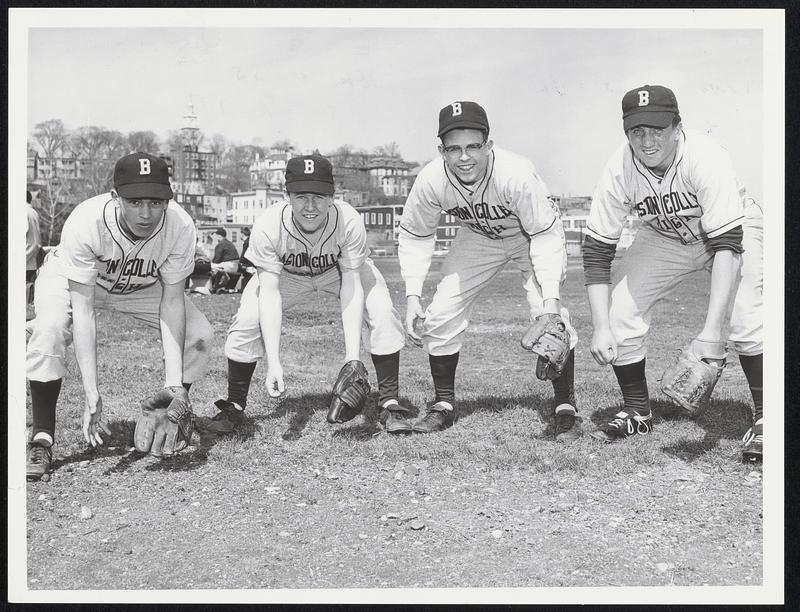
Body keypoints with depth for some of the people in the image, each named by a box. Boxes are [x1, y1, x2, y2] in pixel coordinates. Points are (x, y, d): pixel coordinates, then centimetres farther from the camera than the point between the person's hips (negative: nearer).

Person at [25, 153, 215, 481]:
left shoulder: (180, 227, -33)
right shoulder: (85, 223, -40)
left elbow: (171, 301, -25)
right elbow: (83, 309, -39)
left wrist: (174, 383, -32)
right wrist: (91, 394, -44)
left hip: (140, 286, 3)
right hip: (70, 278, -3)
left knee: (199, 335, -12)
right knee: (50, 328, -32)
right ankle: (41, 441, -19)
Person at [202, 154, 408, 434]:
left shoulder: (349, 221, -35)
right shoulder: (268, 226, -35)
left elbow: (351, 285, -35)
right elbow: (269, 292, -36)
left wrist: (352, 357, -44)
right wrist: (274, 363, -45)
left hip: (339, 271, 0)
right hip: (287, 274, 0)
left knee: (382, 314, -22)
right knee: (246, 321, -17)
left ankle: (390, 403, -8)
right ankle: (234, 407, 3)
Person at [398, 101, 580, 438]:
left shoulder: (517, 175, -39)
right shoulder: (430, 181, -28)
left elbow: (546, 235, -28)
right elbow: (414, 236, -10)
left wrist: (551, 298, -37)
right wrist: (412, 296, -19)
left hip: (533, 234, -3)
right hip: (477, 237, 3)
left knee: (550, 318, -20)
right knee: (440, 314, -5)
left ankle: (565, 408, -3)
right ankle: (443, 404, 14)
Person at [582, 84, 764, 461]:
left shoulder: (706, 159, -37)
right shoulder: (619, 171, -26)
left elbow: (727, 245, -39)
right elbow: (596, 250, -20)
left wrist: (711, 331, -47)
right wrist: (601, 328, -29)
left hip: (734, 229, -3)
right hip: (663, 240, 4)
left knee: (746, 318, -25)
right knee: (620, 315, -9)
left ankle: (765, 417, -5)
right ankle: (636, 412, 13)